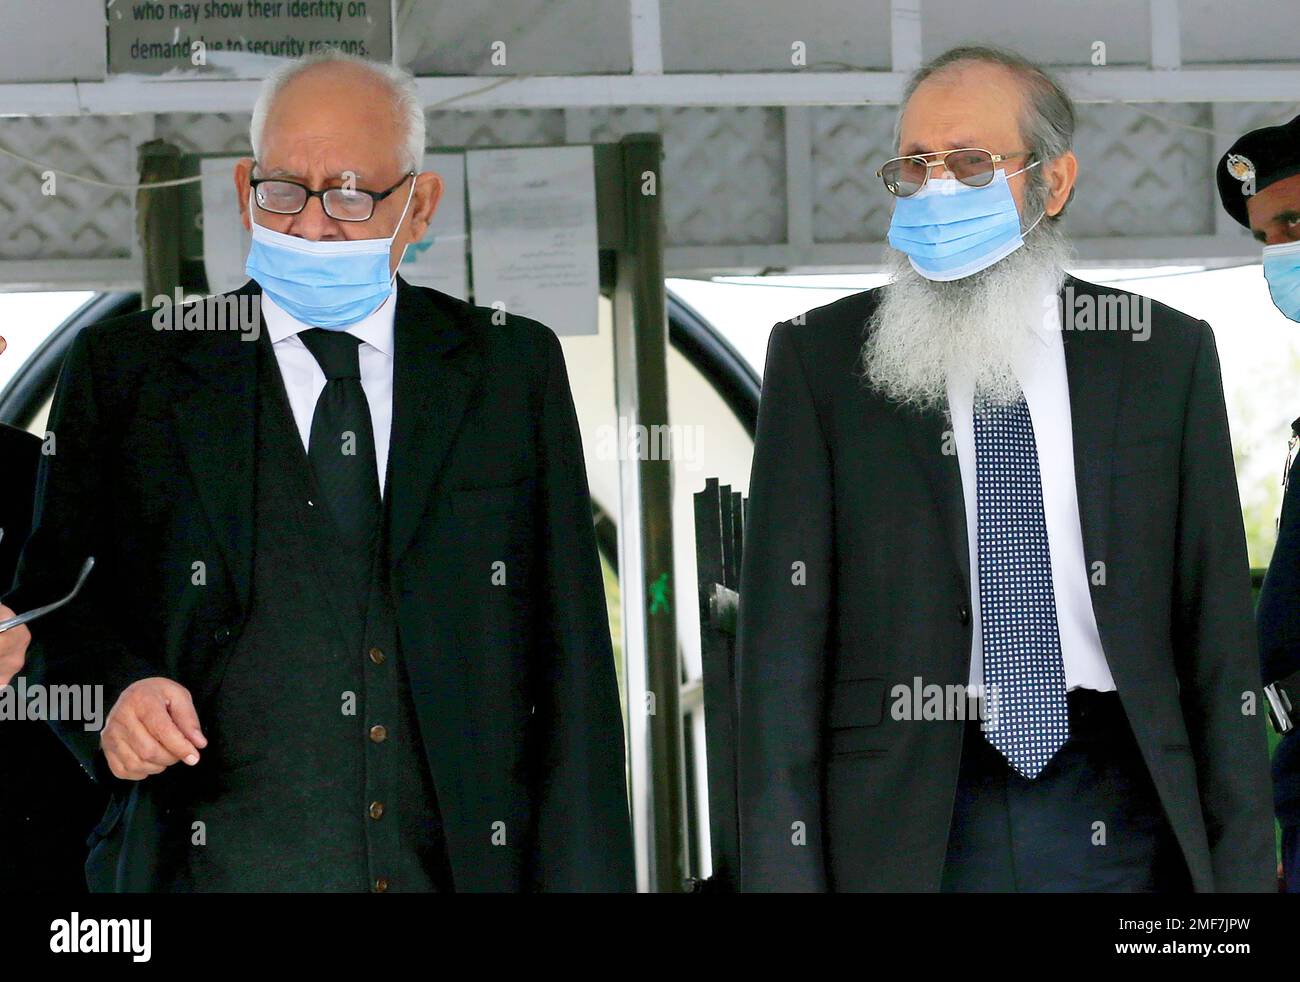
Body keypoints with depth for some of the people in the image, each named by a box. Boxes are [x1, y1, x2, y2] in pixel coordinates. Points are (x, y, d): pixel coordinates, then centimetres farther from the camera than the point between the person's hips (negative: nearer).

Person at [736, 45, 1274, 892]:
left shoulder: (1167, 355, 7)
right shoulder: (819, 360, 4)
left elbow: (1217, 630, 5)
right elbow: (784, 639, 0)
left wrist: (1243, 862, 0)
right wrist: (785, 869, -8)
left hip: (1117, 818, 1)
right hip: (910, 818, -1)